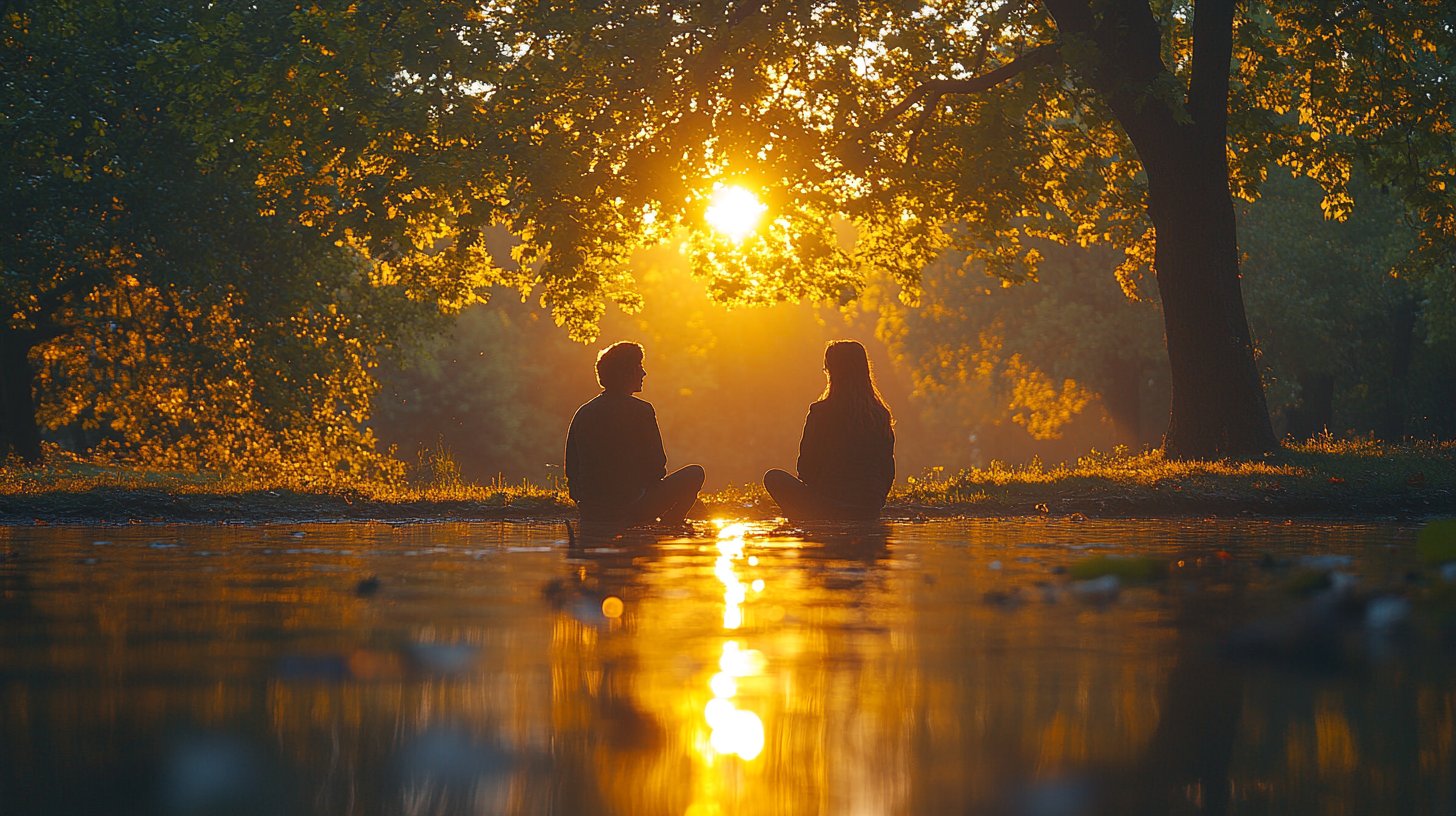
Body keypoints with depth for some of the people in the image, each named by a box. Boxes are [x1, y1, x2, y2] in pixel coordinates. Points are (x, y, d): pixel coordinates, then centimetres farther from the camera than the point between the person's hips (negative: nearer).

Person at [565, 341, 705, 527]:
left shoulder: (583, 413, 6)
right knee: (695, 474, 9)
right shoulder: (641, 411, -10)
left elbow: (571, 469, 10)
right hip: (630, 510, -7)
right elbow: (657, 466, -6)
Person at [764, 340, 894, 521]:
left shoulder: (821, 413, -9)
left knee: (773, 478, 19)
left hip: (829, 509, -5)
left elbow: (806, 469, -2)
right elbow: (888, 472, 8)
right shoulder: (881, 415, 3)